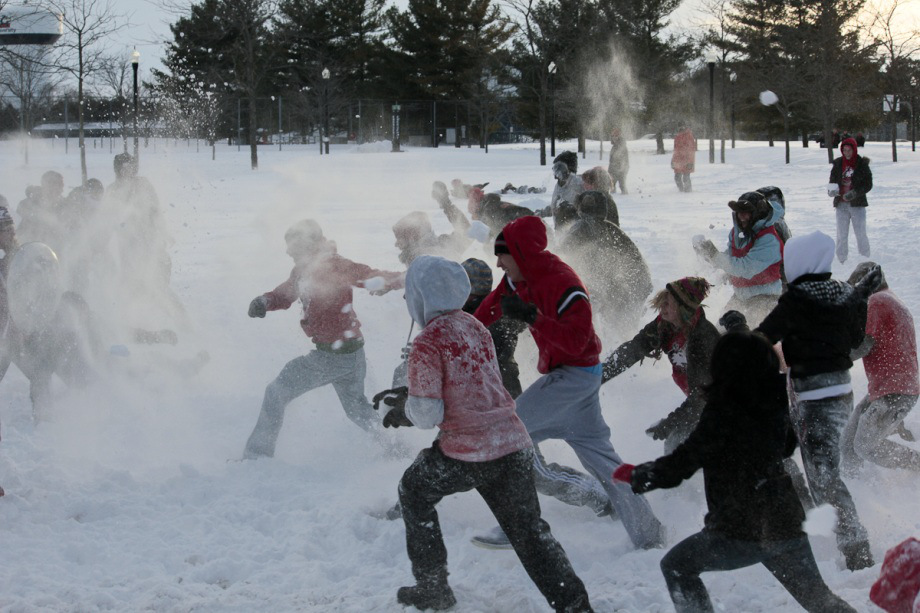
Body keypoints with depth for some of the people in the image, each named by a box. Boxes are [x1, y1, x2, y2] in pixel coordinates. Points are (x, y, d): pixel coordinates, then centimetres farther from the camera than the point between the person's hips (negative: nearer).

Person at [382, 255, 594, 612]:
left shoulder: (428, 342, -11)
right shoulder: (476, 327, 12)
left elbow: (428, 414, -12)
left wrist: (404, 409, 9)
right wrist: (410, 396, 25)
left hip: (468, 455, -6)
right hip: (516, 445, 6)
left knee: (414, 492, 21)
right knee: (529, 529, 14)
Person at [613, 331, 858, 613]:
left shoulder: (723, 411, -16)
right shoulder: (776, 403, 4)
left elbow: (681, 464, -14)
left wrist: (636, 475, 1)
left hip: (741, 530, -6)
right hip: (785, 521, 6)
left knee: (676, 566, 14)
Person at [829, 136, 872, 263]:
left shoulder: (862, 164, -6)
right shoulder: (838, 164, 4)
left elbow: (868, 185, -5)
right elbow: (832, 181, 12)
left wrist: (855, 193, -19)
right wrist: (832, 190, -11)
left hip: (857, 204, -3)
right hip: (841, 204, 3)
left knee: (861, 234, 1)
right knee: (841, 235, 8)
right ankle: (841, 260, 15)